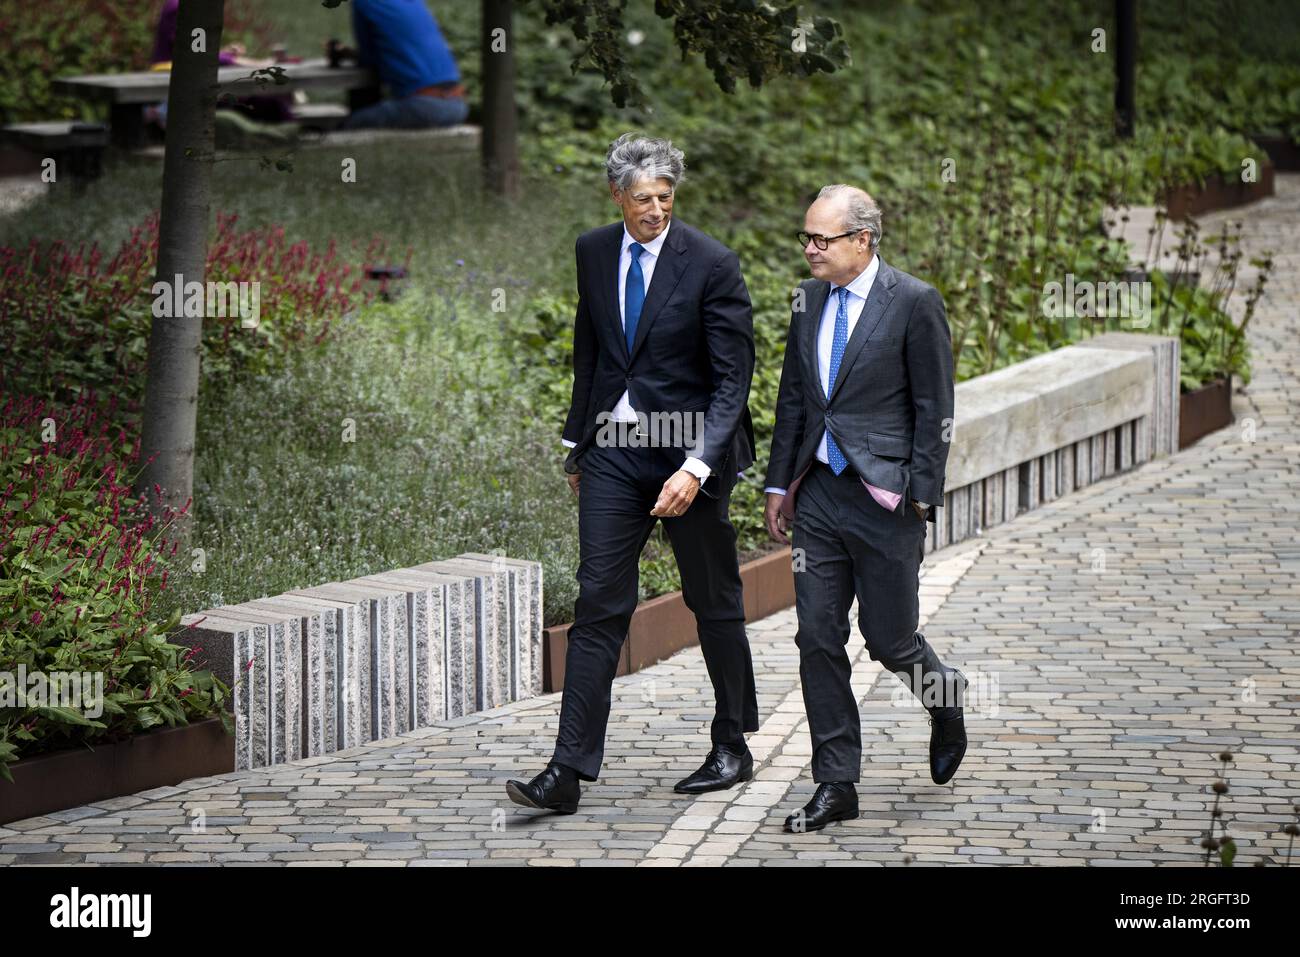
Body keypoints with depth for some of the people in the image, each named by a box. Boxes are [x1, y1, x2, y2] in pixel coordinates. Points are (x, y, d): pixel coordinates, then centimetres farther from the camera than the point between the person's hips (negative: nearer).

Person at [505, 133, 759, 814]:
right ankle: (569, 771, -6)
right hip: (613, 450, 4)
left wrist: (696, 467, -23)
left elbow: (733, 376, -14)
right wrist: (576, 441, 17)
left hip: (689, 449, -4)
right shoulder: (593, 252, 4)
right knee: (597, 605, -3)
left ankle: (732, 748, 26)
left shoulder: (711, 264, -12)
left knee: (714, 604, 10)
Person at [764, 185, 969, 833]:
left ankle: (943, 696, 36)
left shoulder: (914, 304, -9)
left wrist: (920, 497, -11)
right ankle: (835, 786, 8)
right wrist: (780, 483, 13)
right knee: (818, 639, 2)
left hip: (884, 497, -5)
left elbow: (934, 408, -8)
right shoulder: (809, 300, 9)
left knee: (889, 639, 2)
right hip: (819, 493, 5)